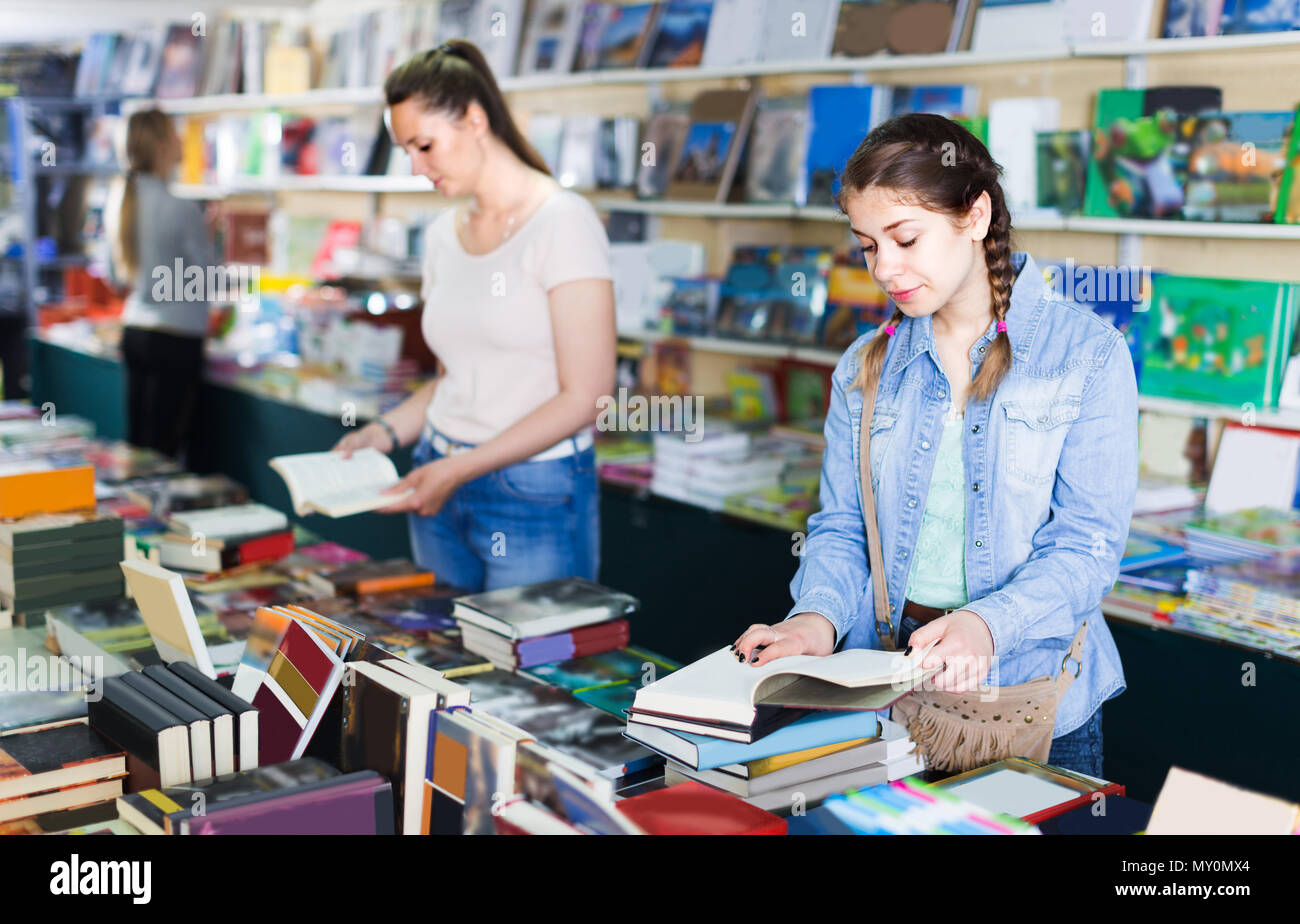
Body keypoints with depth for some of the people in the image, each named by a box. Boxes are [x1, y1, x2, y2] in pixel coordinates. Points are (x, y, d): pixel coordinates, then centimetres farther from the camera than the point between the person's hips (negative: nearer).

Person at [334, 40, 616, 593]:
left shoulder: (563, 221, -11)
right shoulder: (443, 234, 10)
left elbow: (584, 397, -16)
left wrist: (461, 468, -18)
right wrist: (386, 432, 2)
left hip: (534, 496, -6)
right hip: (441, 487, 6)